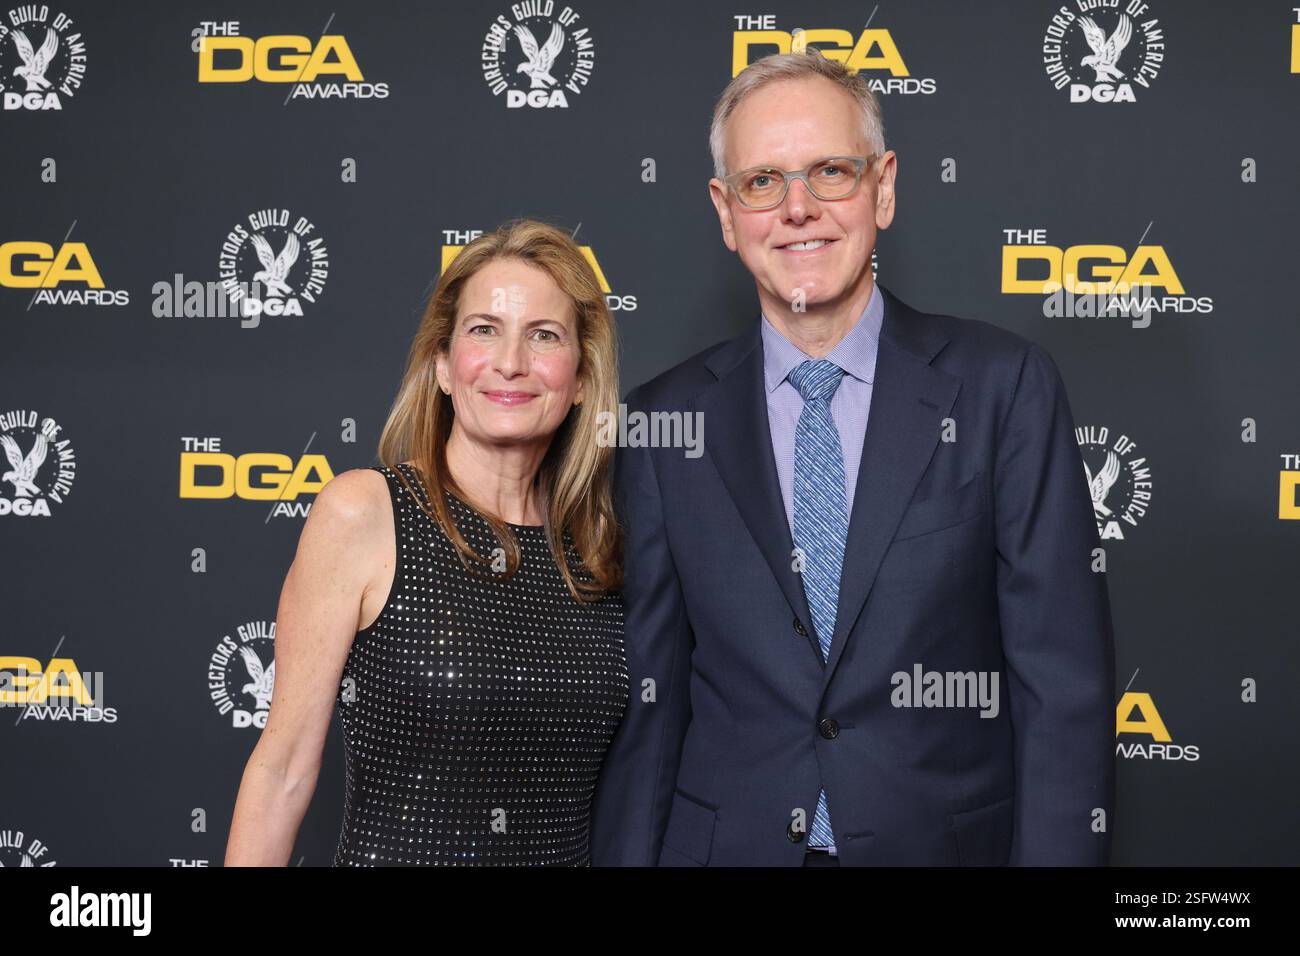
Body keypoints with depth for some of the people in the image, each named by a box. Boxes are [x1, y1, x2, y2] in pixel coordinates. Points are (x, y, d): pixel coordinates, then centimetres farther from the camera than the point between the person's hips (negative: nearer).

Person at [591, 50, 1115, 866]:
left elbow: (1062, 682, -8)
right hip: (726, 844, 1)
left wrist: (1056, 855, -15)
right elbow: (646, 698, 0)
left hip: (949, 841, -1)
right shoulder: (665, 421, -1)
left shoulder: (1004, 387, -6)